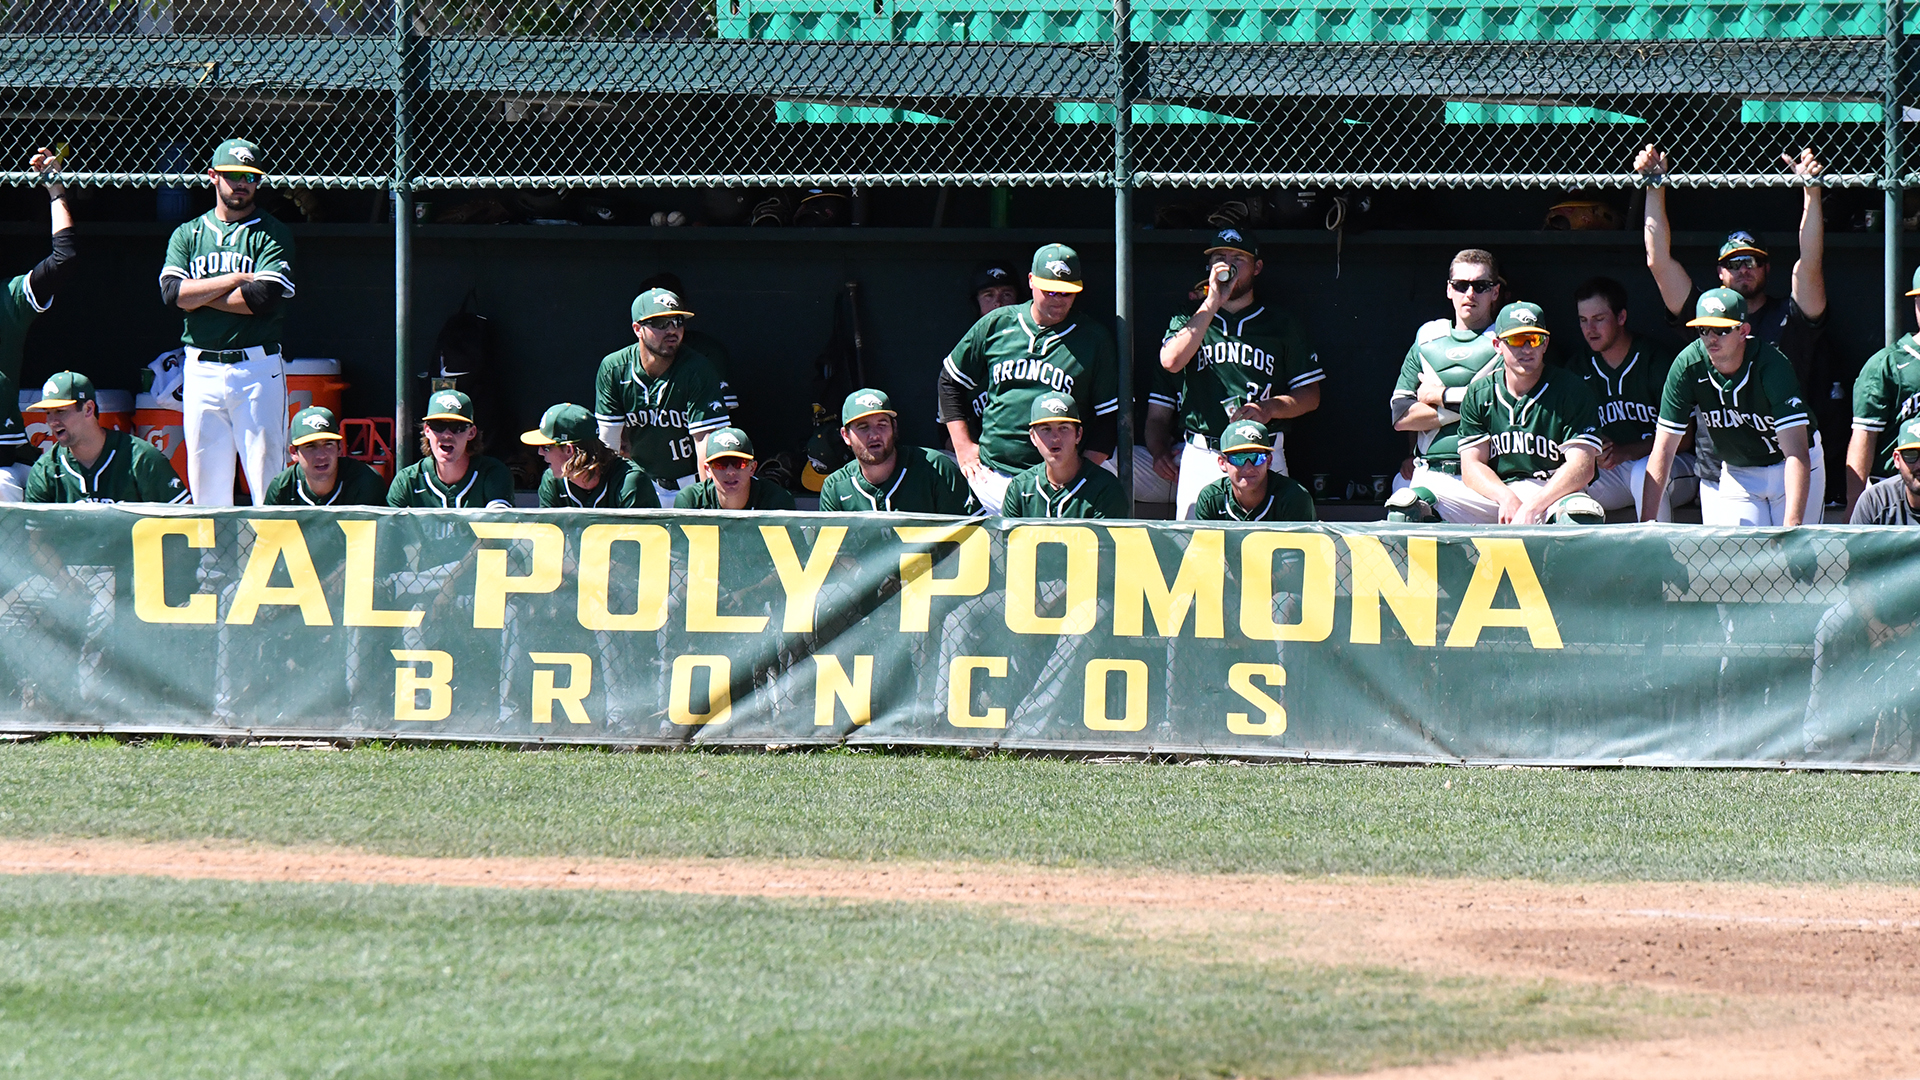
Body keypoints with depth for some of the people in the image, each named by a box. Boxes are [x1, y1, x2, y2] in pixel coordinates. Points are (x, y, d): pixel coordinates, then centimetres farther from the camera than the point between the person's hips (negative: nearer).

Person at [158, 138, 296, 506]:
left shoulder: (272, 234, 3)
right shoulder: (188, 234, 14)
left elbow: (265, 298, -12)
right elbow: (172, 293, -3)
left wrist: (199, 294, -5)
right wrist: (235, 279, -8)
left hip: (256, 368, -3)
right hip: (201, 370, 3)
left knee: (267, 473, -7)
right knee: (205, 477, 4)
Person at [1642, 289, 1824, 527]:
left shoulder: (1771, 365, -29)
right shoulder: (1687, 366, -19)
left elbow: (1796, 453, -36)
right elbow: (1663, 449, -17)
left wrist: (1792, 526, -47)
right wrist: (1646, 524, -25)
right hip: (1736, 474, 2)